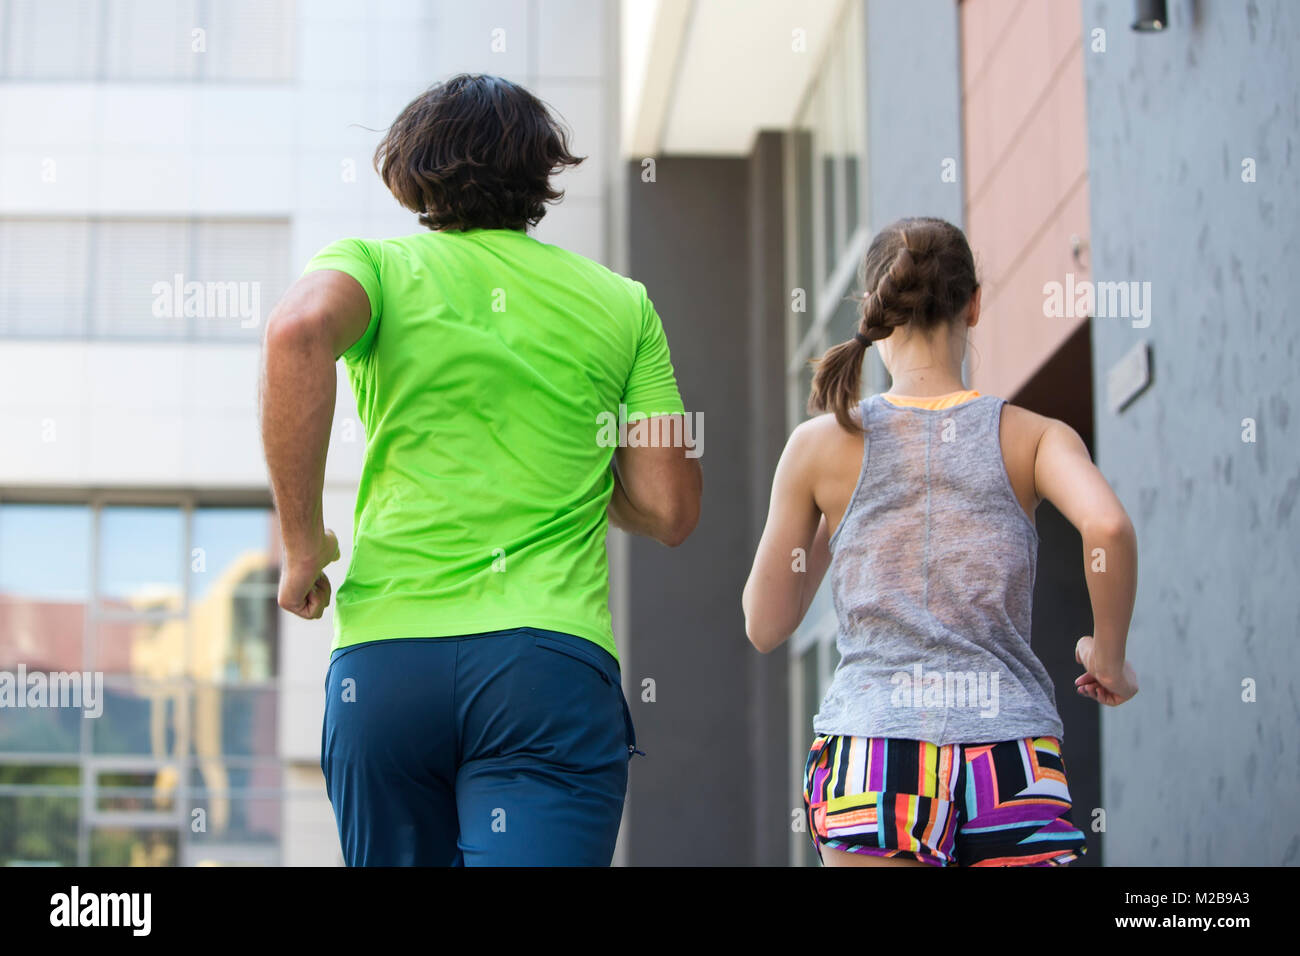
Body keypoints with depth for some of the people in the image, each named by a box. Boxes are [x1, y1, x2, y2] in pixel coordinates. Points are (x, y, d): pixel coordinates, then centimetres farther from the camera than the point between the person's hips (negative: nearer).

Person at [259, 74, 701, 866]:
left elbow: (300, 330, -15)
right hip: (554, 659, -1)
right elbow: (671, 511, 10)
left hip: (384, 655, 1)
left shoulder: (379, 263, 10)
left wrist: (303, 540, -5)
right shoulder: (621, 303, 15)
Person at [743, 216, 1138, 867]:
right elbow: (1107, 527, -17)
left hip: (868, 750, 0)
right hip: (1011, 755, 0)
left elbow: (765, 627, 8)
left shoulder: (822, 444, 4)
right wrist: (1108, 658, -1)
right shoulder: (1033, 436, 4)